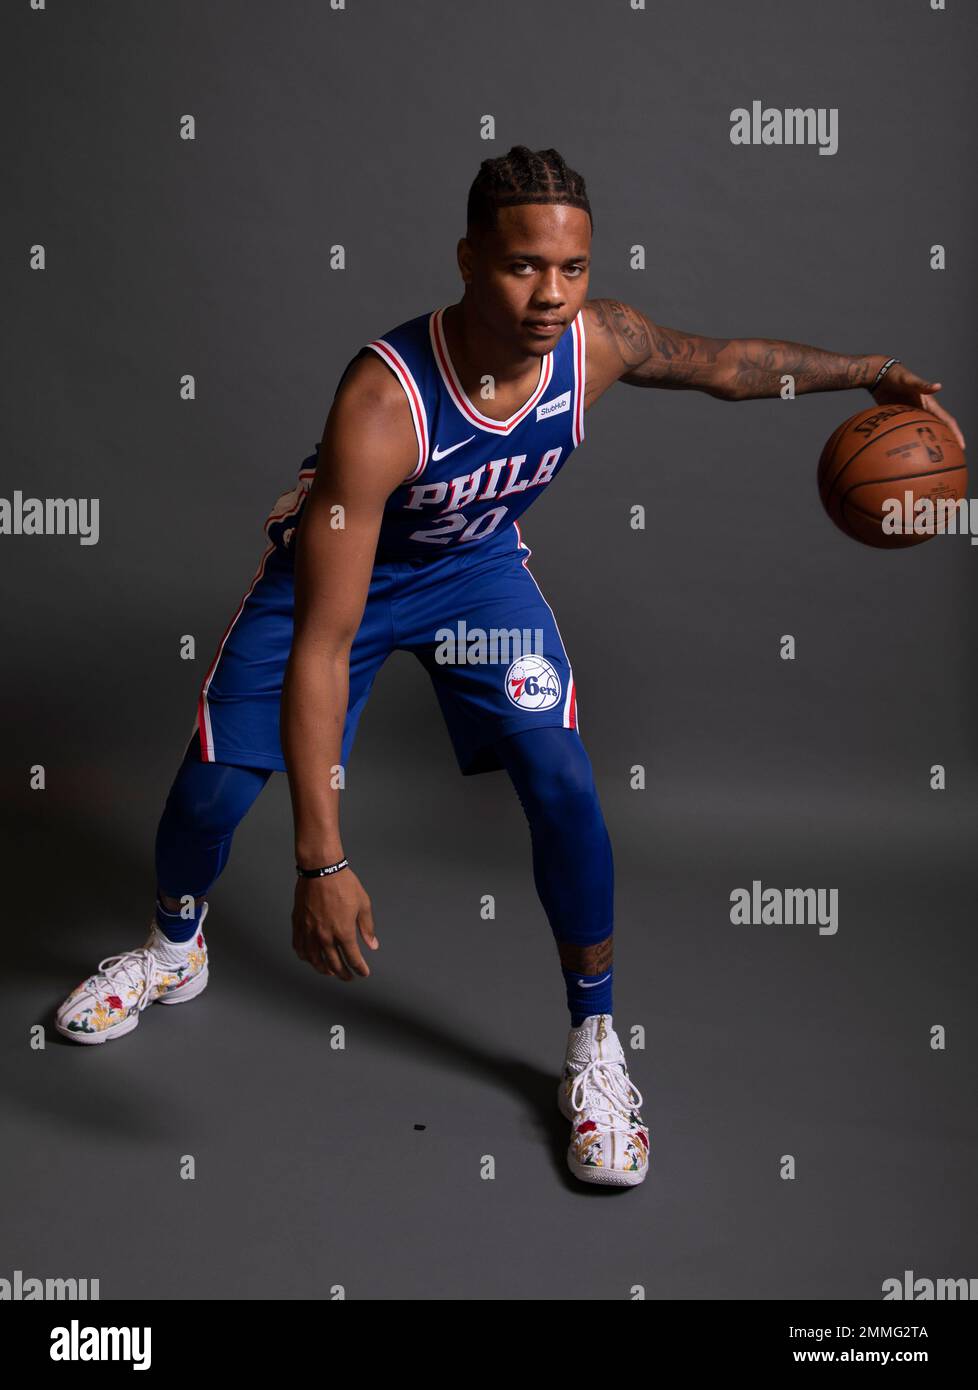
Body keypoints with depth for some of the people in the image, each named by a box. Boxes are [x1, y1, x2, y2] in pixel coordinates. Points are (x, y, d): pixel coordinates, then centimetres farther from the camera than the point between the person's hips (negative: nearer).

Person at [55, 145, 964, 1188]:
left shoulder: (600, 344, -25)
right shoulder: (383, 400, -40)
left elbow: (724, 362, 2)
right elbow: (320, 644, -42)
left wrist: (869, 374, 6)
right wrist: (321, 860, -45)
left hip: (476, 564, 3)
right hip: (335, 561, -2)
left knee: (560, 778, -12)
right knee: (213, 785, -3)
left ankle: (594, 1046, 8)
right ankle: (174, 950, 33)